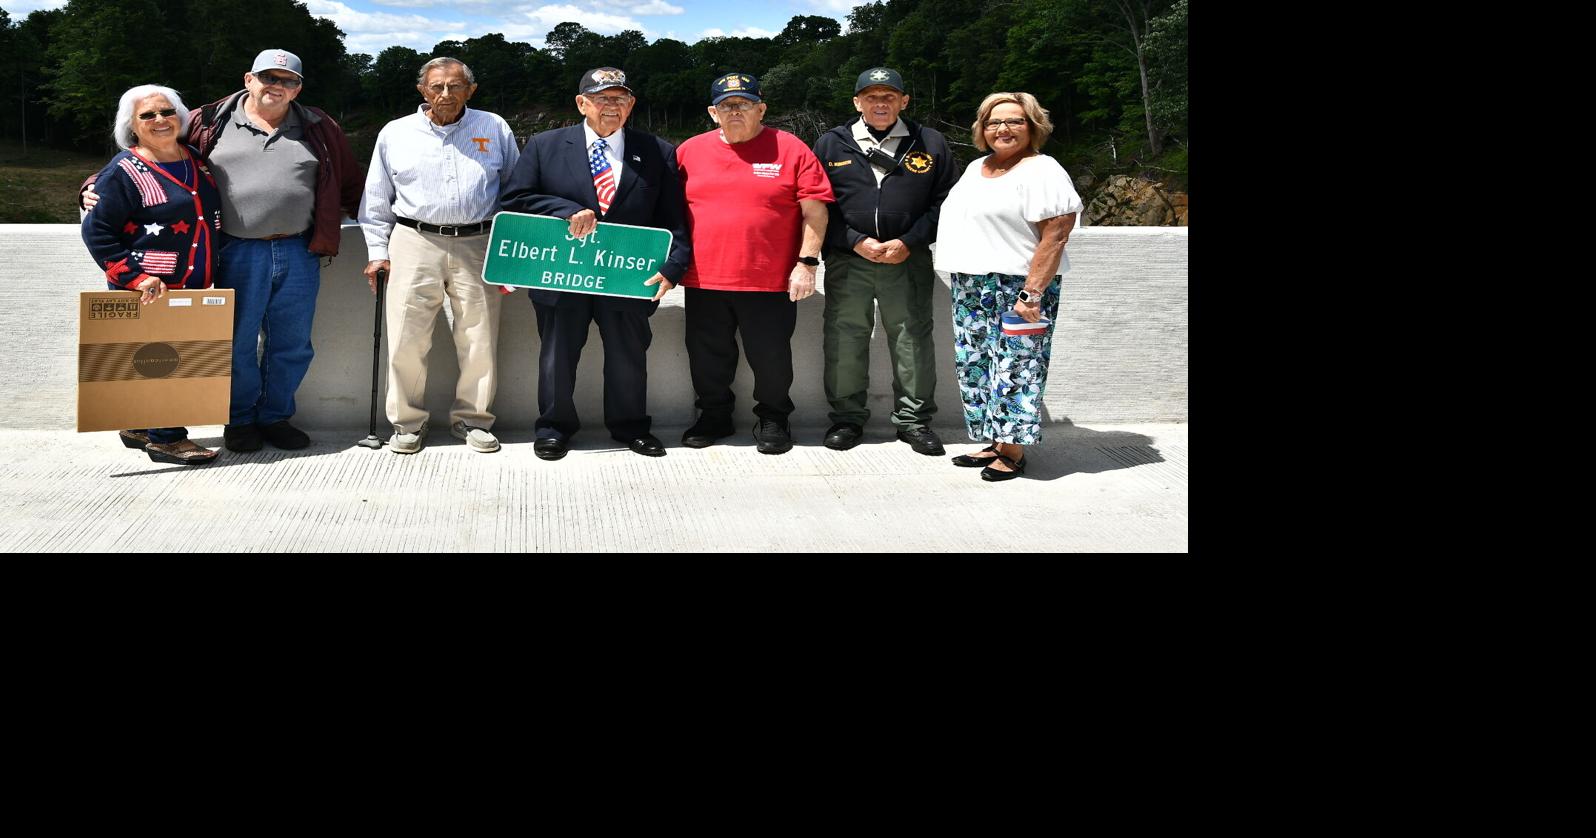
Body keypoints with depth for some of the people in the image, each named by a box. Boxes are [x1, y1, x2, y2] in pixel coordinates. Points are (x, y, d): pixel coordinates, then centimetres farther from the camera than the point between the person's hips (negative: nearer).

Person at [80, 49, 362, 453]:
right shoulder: (211, 123, 4)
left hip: (299, 254, 2)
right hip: (238, 252, -2)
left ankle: (275, 416, 28)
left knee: (292, 345, 10)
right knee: (238, 344, 7)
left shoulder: (318, 128, 9)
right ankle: (240, 420, 26)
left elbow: (350, 185, 16)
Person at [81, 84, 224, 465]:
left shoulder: (196, 161, 11)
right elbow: (96, 231, -11)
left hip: (193, 288, 7)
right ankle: (165, 438, 5)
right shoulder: (123, 171, -9)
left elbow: (211, 217, 24)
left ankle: (140, 427, 26)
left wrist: (207, 277, 19)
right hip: (148, 292, -7)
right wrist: (135, 276, -19)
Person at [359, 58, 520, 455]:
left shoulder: (494, 129, 9)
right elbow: (377, 200, 14)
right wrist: (377, 251, 8)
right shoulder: (395, 133, 9)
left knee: (480, 339, 2)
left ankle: (472, 419, 17)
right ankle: (407, 423, 10)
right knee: (406, 339, -3)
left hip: (478, 246, 0)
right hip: (415, 243, 0)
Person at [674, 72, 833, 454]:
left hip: (772, 281, -3)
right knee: (708, 357, 11)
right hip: (704, 280, 3)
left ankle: (773, 420, 24)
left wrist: (807, 263, -7)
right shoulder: (689, 151, 8)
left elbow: (814, 211, -1)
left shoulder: (790, 149, 0)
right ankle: (713, 417, 29)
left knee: (771, 357, 5)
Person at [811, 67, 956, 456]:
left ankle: (914, 420, 15)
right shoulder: (831, 144, 7)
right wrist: (856, 241, -8)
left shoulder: (930, 143, 7)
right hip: (847, 261, 0)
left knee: (913, 342, 3)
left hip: (909, 260, 0)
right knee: (844, 342, 3)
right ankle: (847, 418, 17)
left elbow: (945, 201, 5)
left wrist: (909, 242, -7)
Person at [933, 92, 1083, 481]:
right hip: (970, 288, 9)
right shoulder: (976, 168, 17)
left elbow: (1055, 236, -17)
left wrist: (1032, 294, -23)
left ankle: (1013, 451, 1)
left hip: (1017, 287, -9)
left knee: (1014, 368, -7)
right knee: (975, 366, 9)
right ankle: (994, 443, 18)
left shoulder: (1042, 171, -10)